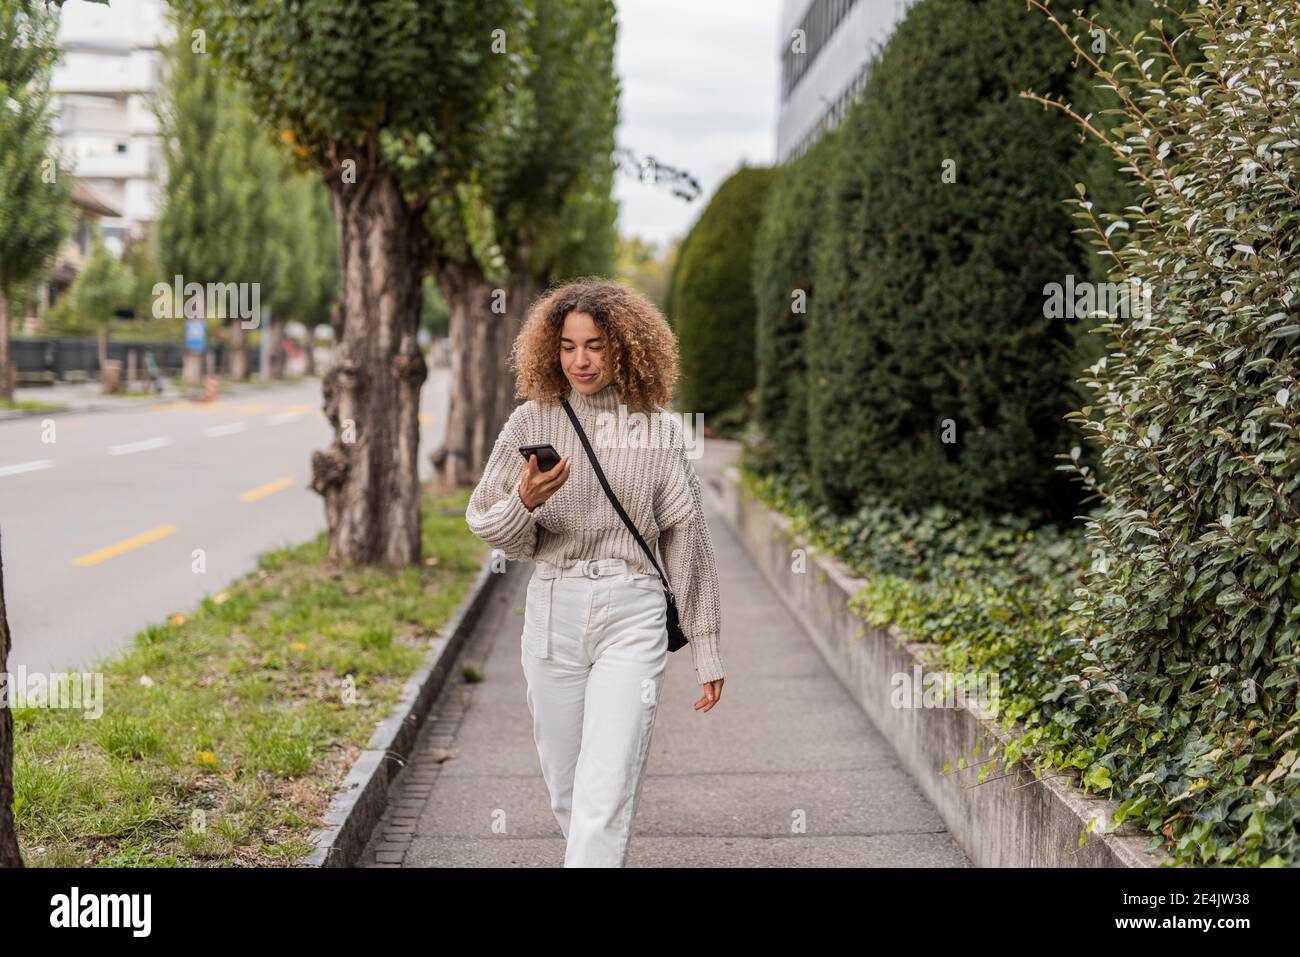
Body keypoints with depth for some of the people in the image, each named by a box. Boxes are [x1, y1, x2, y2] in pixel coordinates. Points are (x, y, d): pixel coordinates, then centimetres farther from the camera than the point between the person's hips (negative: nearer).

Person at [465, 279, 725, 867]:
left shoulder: (659, 429, 2)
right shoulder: (533, 421, 3)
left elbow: (686, 539, 6)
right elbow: (485, 524, 5)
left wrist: (706, 650, 7)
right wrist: (523, 503, -20)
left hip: (632, 617, -2)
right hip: (552, 612, 2)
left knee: (605, 795, -12)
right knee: (565, 787, 13)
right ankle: (607, 863, 38)